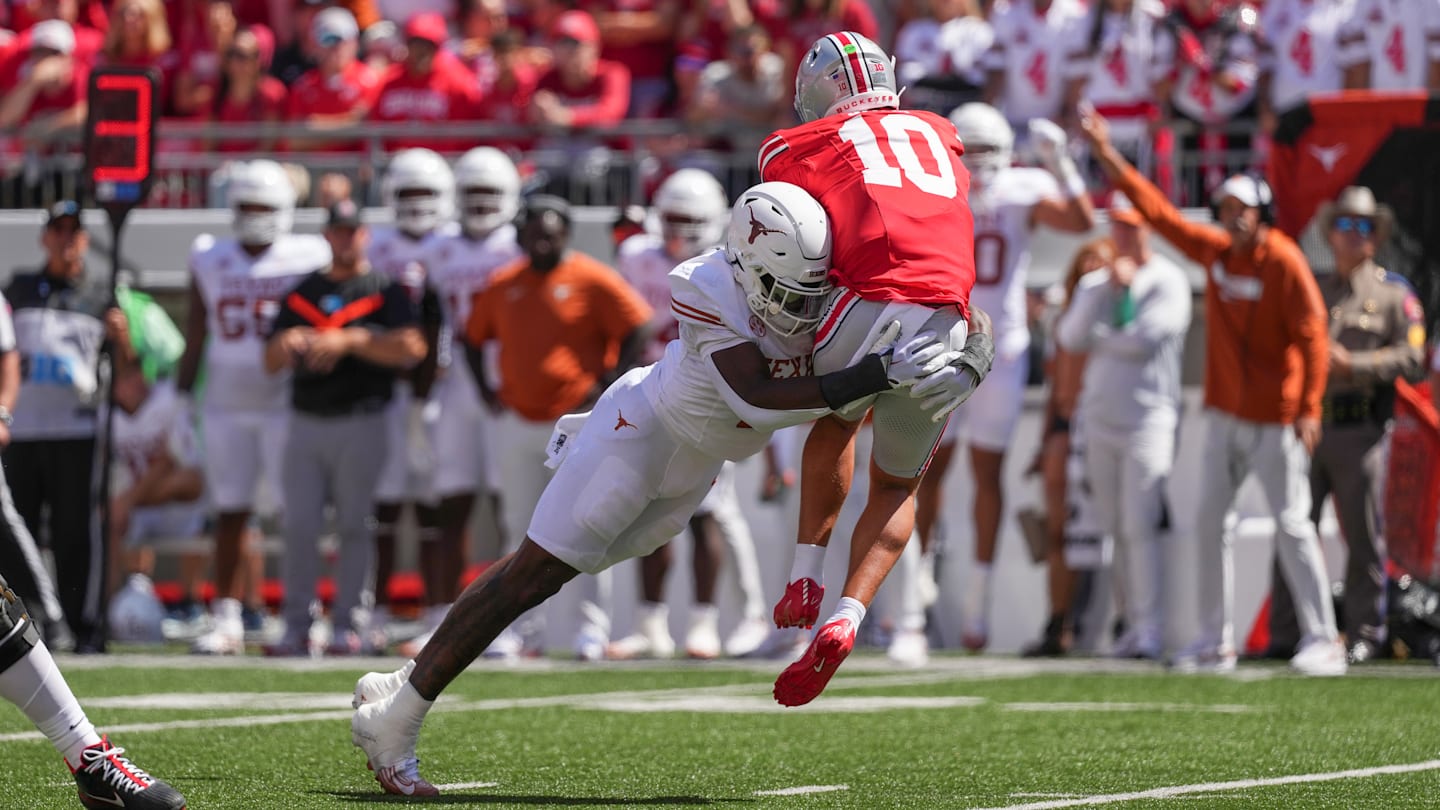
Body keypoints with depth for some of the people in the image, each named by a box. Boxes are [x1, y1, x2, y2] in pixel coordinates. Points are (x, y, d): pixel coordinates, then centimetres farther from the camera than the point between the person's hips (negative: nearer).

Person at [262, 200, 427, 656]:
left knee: (355, 526, -2)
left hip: (361, 424, -4)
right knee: (299, 527, 0)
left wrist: (350, 340, -19)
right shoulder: (302, 294, 16)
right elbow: (272, 362, 15)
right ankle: (296, 626, 4)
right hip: (306, 423, 4)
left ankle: (347, 624, 2)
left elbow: (411, 348, -14)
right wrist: (285, 344, -8)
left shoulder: (385, 290, 1)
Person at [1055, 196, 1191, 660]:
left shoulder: (1168, 282, -2)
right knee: (1116, 529, 5)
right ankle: (1135, 624, 10)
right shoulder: (1094, 285, 15)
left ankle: (1150, 631, -15)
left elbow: (1146, 339, -15)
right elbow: (1071, 338, 0)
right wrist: (1106, 290, -9)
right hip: (1100, 420, 6)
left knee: (1140, 527, -14)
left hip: (1148, 417, -6)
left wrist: (1097, 338, -2)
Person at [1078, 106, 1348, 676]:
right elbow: (1158, 212, 12)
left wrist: (1310, 408, -20)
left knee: (1291, 525, -7)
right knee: (1210, 521, 7)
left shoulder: (1284, 262, -12)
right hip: (1224, 414, 7)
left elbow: (1311, 335, -15)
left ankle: (1322, 640, -3)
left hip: (1274, 420, -7)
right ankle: (1216, 642, 13)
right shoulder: (1215, 252, 6)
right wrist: (1107, 157, 9)